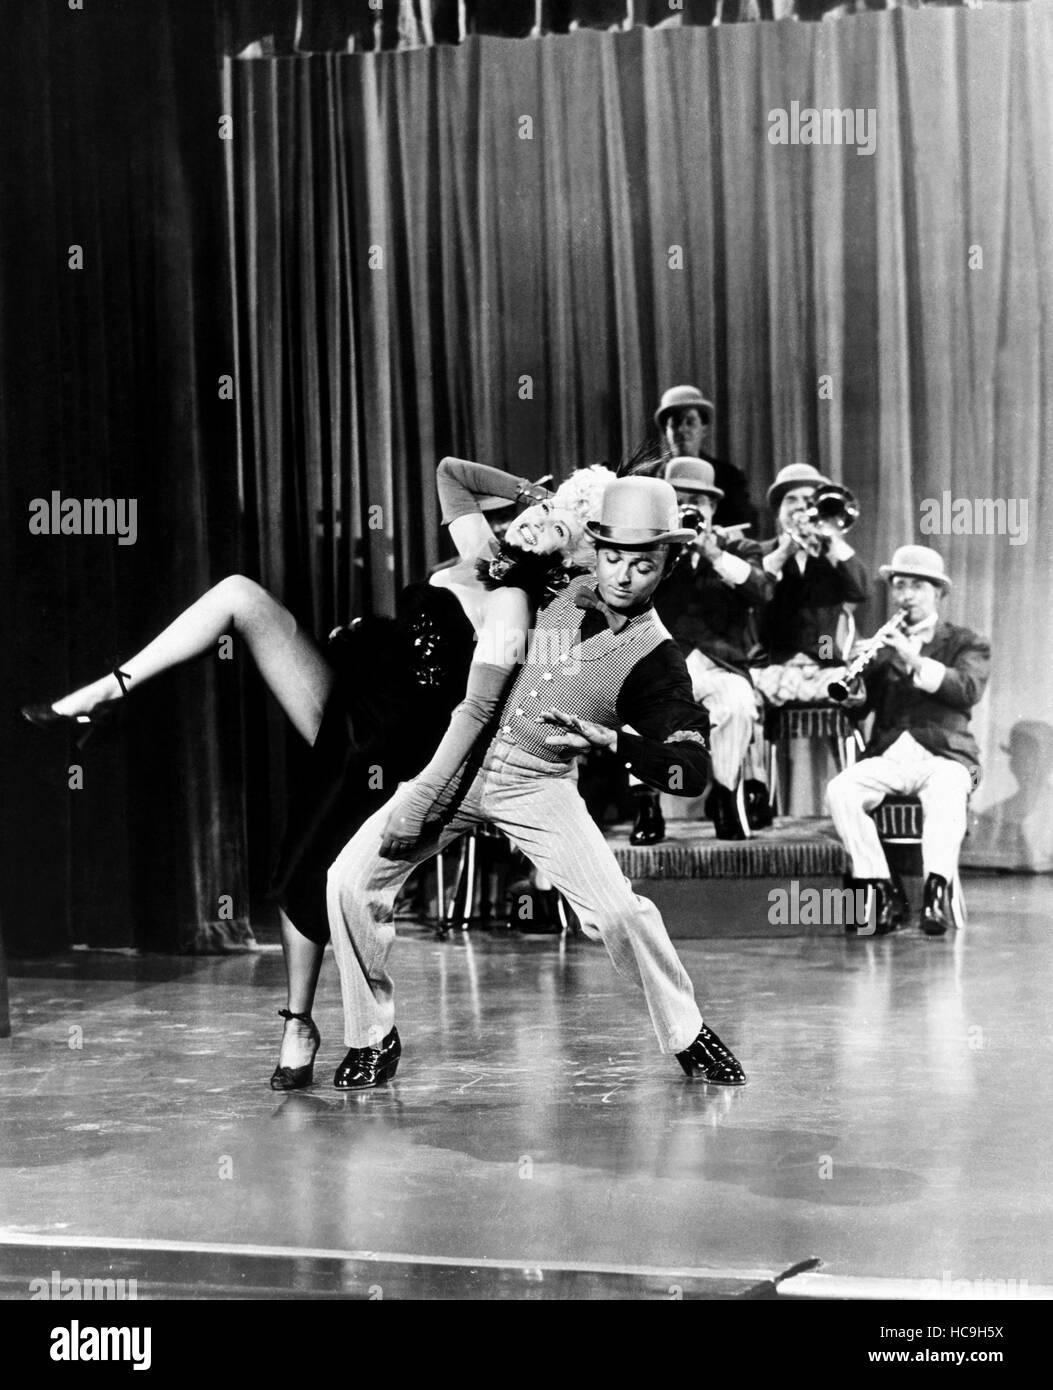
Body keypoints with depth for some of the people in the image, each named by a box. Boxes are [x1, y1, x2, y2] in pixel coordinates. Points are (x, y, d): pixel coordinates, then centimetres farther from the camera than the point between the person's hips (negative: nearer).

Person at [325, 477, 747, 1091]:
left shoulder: (653, 658, -11)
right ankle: (373, 1039, 8)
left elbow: (693, 770, -22)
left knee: (618, 911, -18)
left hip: (539, 786, -2)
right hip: (456, 762, 3)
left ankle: (689, 1036, 7)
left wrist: (611, 739, -35)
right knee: (351, 880, -10)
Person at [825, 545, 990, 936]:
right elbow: (856, 706, 10)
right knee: (840, 792, -28)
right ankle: (881, 892, -29)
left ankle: (938, 890, -46)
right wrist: (852, 680, -12)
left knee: (946, 796, -38)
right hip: (887, 755, 3)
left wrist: (915, 661, -20)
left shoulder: (968, 644, 12)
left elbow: (968, 690, -9)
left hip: (943, 755, -3)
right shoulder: (883, 645, 20)